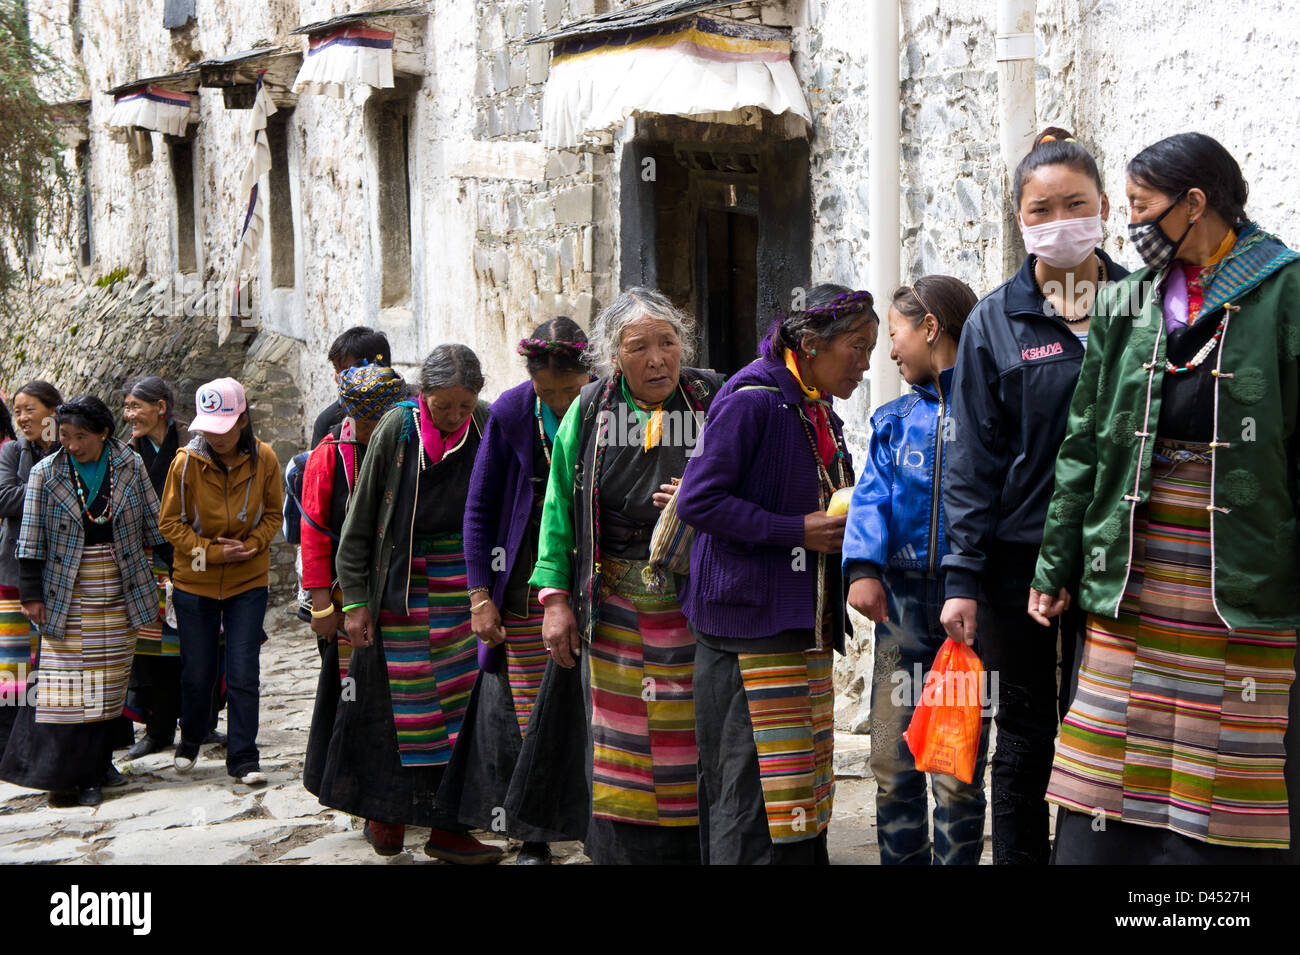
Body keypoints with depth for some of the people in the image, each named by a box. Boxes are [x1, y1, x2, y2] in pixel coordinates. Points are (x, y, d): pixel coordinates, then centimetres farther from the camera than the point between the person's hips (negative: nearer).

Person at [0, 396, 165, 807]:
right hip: (67, 597, -2)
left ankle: (95, 765, 18)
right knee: (66, 679, -6)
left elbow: (151, 525, 11)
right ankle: (58, 772, -3)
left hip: (119, 595, 2)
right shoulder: (46, 473, -3)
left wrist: (152, 572, 13)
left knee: (108, 681, 7)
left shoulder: (130, 466, 1)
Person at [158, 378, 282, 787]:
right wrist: (211, 552, -14)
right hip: (195, 581, 0)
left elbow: (273, 514, 3)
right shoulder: (187, 461, -14)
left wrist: (249, 545, -13)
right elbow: (169, 523, -5)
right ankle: (190, 741, 35)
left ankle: (243, 757, 6)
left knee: (243, 674, -4)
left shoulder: (264, 458, -11)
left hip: (249, 581, 0)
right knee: (197, 672, 10)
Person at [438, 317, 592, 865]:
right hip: (528, 589, 0)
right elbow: (480, 508, 1)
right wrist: (480, 595, -4)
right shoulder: (512, 412, -6)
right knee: (528, 720, 2)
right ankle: (533, 841, 14)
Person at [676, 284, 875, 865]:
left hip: (806, 623, 9)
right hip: (749, 621, -9)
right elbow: (698, 501, -17)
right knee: (752, 787, -9)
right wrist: (798, 531, -17)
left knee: (805, 778, 10)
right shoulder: (752, 398, -11)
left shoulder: (821, 415, 17)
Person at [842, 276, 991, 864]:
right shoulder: (894, 420, 16)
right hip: (901, 599, 4)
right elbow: (871, 497, 6)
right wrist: (863, 567, -12)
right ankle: (901, 860, 15)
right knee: (892, 761, 4)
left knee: (958, 769, -2)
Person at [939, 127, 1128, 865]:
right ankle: (1020, 858, 19)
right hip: (1023, 555, -1)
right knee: (1027, 737, 9)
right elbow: (972, 459, 0)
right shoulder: (996, 322, 2)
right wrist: (962, 577, -6)